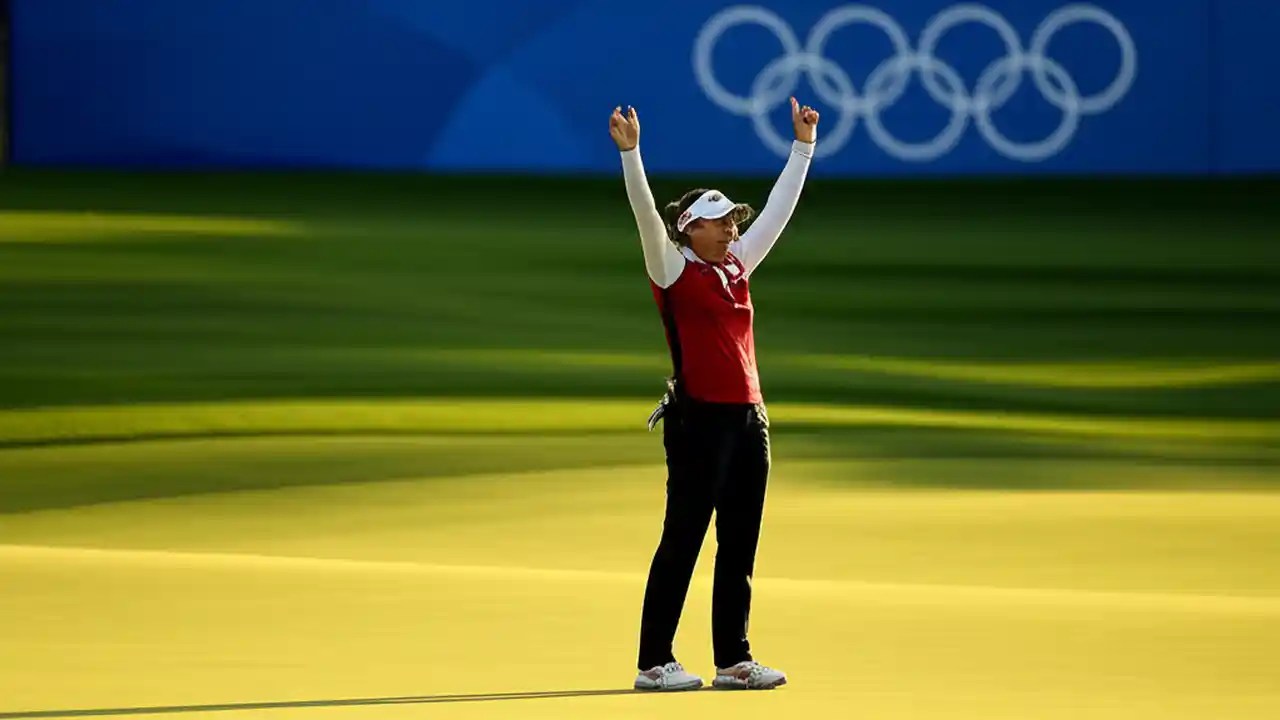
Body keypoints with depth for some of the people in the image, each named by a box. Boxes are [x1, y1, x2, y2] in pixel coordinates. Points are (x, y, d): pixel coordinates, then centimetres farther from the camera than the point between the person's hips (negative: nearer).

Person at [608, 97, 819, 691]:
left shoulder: (737, 266, 15)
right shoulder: (673, 270, -3)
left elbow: (778, 211, 22)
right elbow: (646, 212, -15)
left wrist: (804, 146, 24)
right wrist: (630, 152, -25)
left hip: (748, 419, 7)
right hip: (699, 419, -7)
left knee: (739, 545, 9)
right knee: (682, 540, -6)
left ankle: (734, 660, 14)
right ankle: (654, 664, -3)